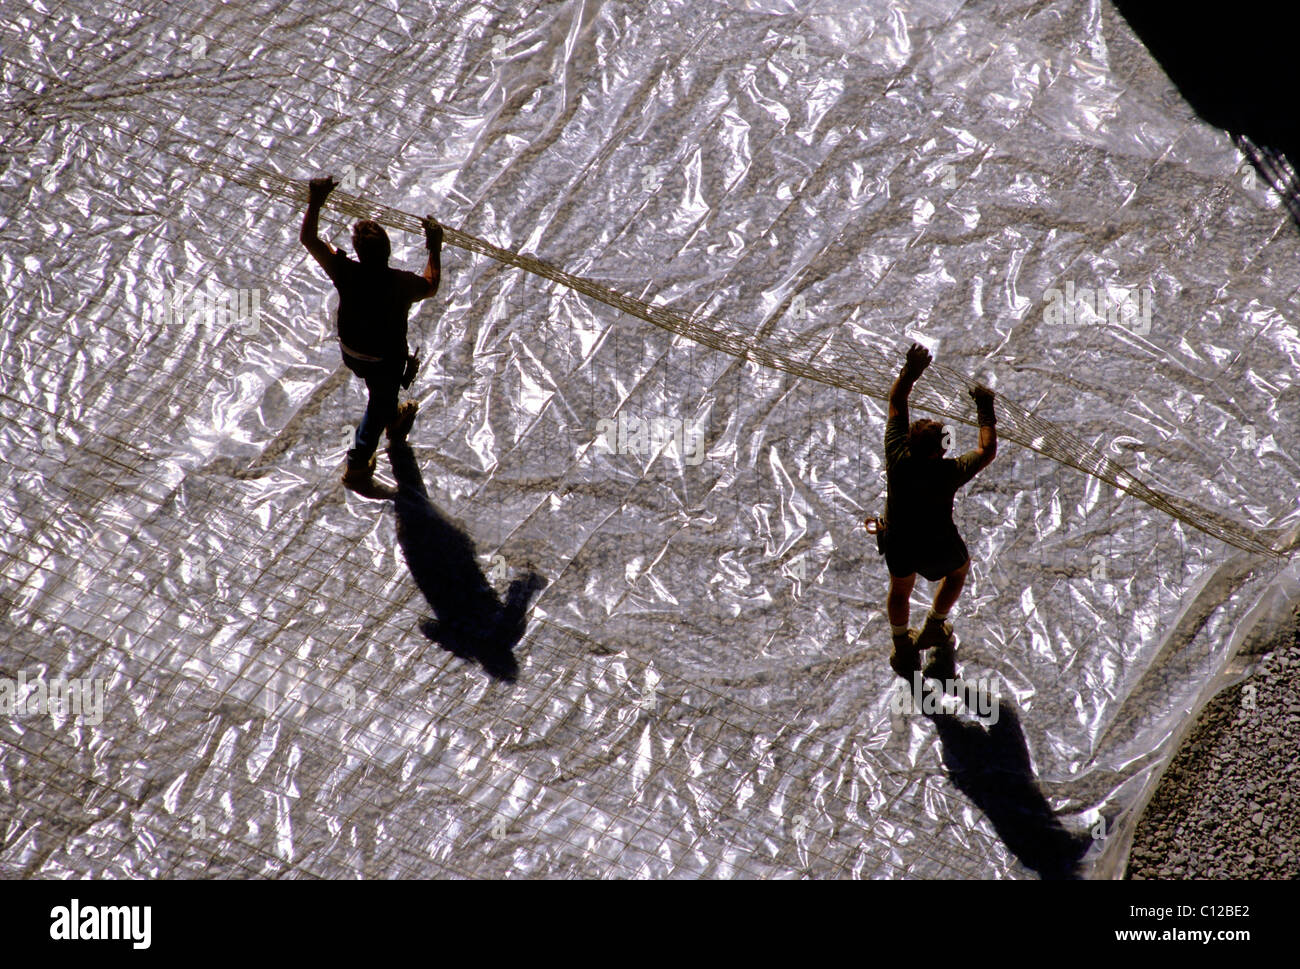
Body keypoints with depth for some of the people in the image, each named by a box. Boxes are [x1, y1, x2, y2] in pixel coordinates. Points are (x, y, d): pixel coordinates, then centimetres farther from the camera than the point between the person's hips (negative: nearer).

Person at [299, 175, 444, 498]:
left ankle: (392, 414, 66)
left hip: (351, 353, 3)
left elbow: (308, 239, -15)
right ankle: (356, 467, 32)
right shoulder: (403, 284, -33)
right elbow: (431, 285, -7)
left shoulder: (345, 271, -29)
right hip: (386, 360, -3)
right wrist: (435, 247, 0)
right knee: (379, 407, 22)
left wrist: (315, 202, -11)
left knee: (381, 394, 35)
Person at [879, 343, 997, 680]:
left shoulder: (897, 459, -28)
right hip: (938, 548, -2)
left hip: (897, 544, 2)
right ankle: (934, 628, 41)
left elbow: (896, 403, -16)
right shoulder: (949, 473, -34)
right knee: (959, 568, 33)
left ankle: (902, 647, 51)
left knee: (900, 588, 31)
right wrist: (986, 410, -11)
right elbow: (988, 450, -17)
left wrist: (909, 372, -20)